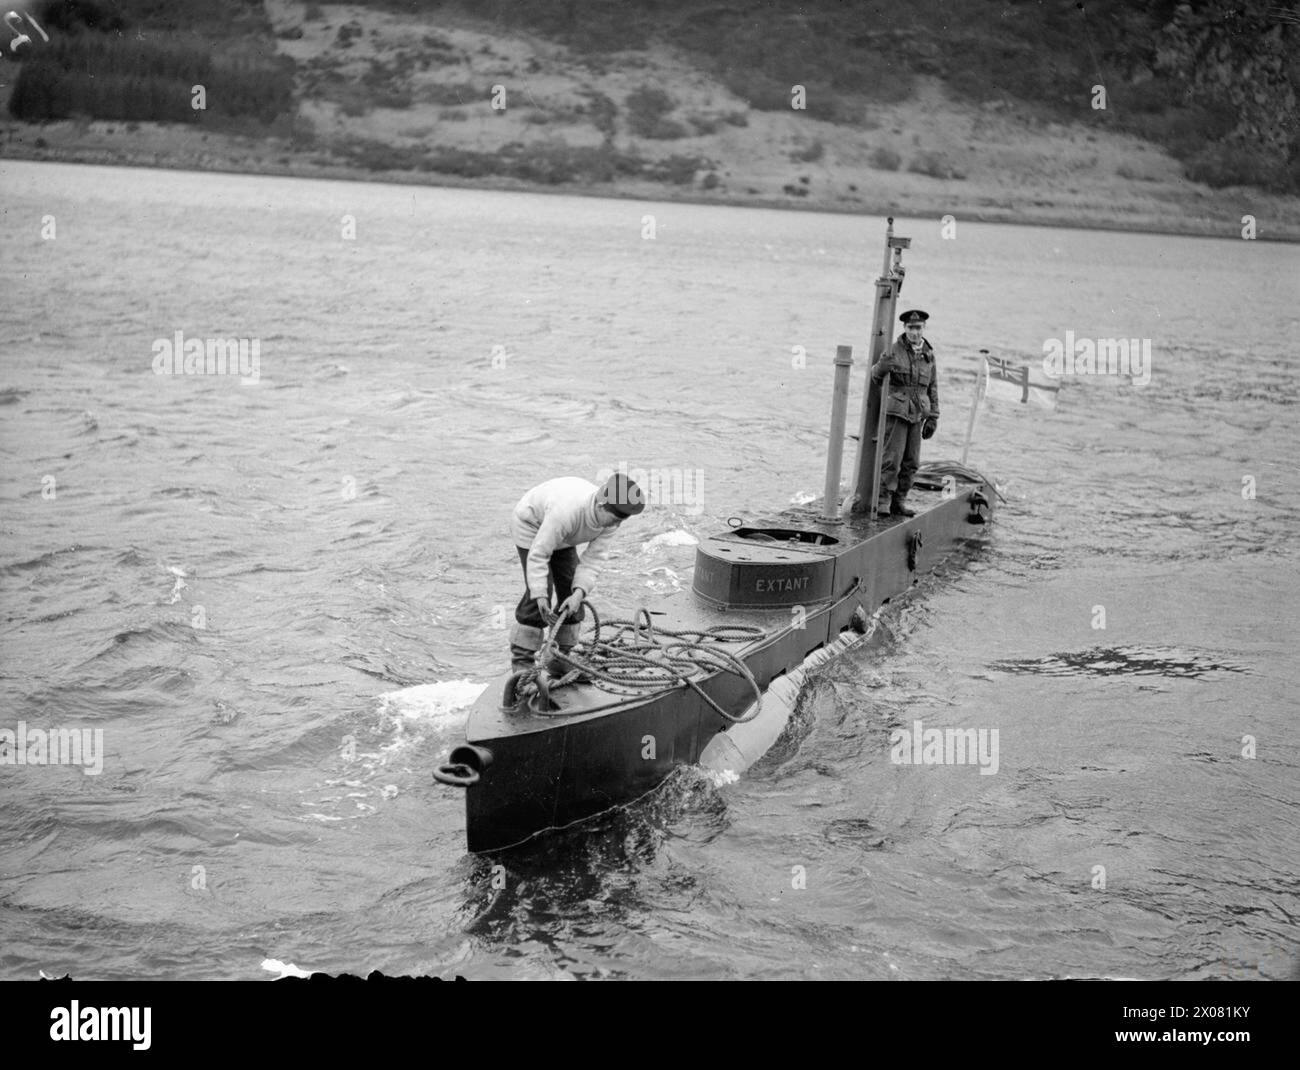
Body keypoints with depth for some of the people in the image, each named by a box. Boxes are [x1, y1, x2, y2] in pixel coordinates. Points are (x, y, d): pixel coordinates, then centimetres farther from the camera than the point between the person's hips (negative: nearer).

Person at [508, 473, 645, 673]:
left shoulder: (610, 517, -24)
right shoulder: (566, 512, -44)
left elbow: (594, 558, -21)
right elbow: (538, 554, -36)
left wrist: (579, 592, -34)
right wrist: (540, 596, -38)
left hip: (563, 536, 7)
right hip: (531, 526, -6)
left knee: (571, 590, -1)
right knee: (537, 592, -16)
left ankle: (562, 655, 10)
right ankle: (521, 658, -6)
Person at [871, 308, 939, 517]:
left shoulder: (928, 355, 10)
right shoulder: (893, 352, -7)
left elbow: (932, 387, 14)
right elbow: (875, 375, 2)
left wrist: (933, 417, 11)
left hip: (917, 414, 5)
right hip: (896, 412, -5)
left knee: (911, 463, 6)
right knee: (892, 459, -10)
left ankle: (899, 500, 15)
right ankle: (883, 501, -4)